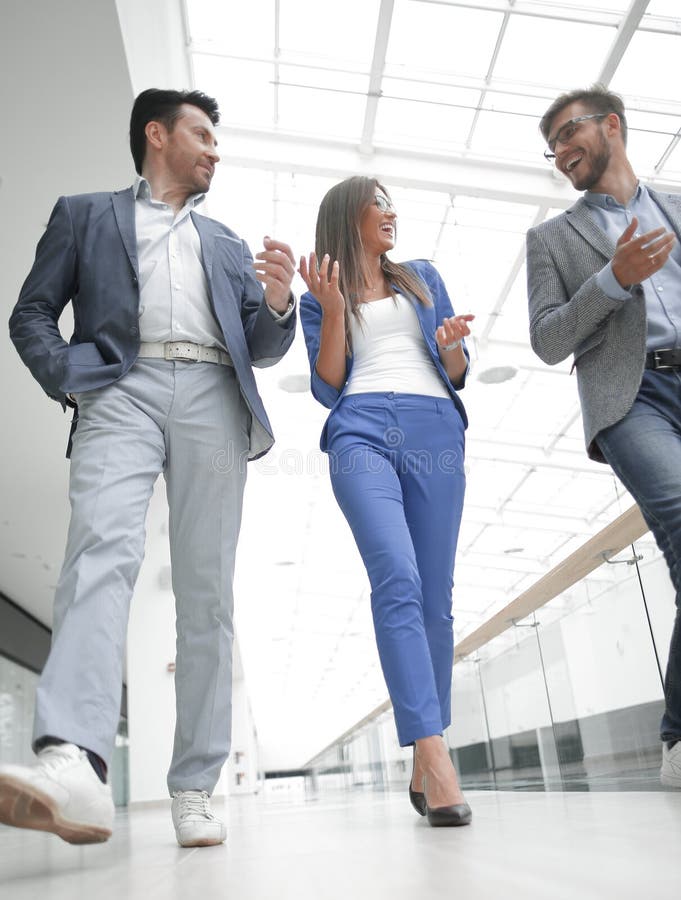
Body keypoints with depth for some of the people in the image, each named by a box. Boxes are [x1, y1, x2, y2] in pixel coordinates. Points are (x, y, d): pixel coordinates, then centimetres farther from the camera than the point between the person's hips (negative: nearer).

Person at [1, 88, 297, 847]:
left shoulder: (227, 244, 31)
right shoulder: (84, 214, 23)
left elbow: (262, 349, 24)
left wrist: (277, 303, 2)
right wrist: (67, 378, -6)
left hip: (212, 398, 3)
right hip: (123, 391, -2)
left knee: (205, 591, -7)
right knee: (102, 548, -28)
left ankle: (193, 790, -4)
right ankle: (74, 764, -41)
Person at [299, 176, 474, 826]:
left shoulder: (423, 278, 26)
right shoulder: (321, 297, 19)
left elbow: (457, 376, 22)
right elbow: (328, 388, 8)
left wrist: (453, 346, -1)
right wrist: (332, 308, -1)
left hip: (436, 431, 3)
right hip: (362, 432, -2)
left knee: (436, 597, -4)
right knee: (399, 581, -23)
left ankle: (421, 769, 7)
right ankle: (436, 756, -26)